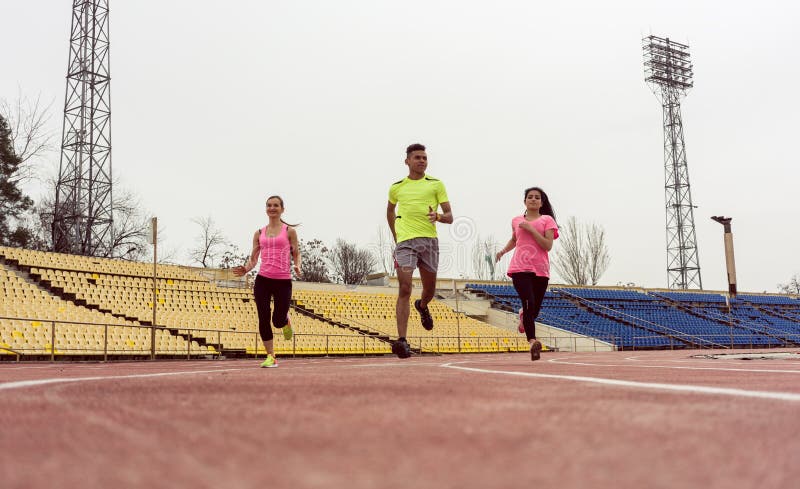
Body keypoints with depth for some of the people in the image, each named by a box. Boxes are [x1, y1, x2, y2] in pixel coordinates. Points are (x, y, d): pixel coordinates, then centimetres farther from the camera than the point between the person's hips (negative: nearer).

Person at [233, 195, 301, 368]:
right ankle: (271, 357, 10)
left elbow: (296, 254, 7)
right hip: (262, 280, 2)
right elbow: (253, 259, 12)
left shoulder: (289, 231, 5)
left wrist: (297, 267, -15)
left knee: (278, 321, -3)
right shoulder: (259, 233, 11)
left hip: (283, 281, -2)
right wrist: (245, 269, -9)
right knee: (263, 320, -3)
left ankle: (286, 320, 36)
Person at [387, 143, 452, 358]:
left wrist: (438, 216, -18)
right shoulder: (396, 187, 11)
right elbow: (390, 210, 30)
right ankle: (401, 340, -16)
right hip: (405, 241, -1)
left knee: (430, 287, 13)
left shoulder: (436, 184, 7)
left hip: (429, 240, 1)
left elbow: (449, 217, 4)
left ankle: (422, 306, 51)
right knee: (404, 288, -14)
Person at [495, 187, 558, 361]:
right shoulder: (516, 221, 14)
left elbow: (548, 246, -7)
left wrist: (531, 229, -11)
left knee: (535, 309, 6)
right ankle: (532, 341, -21)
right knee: (529, 303, -22)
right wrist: (503, 250, 20)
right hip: (520, 268, 0)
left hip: (540, 270, 0)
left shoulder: (547, 220, 5)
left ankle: (524, 317, 42)